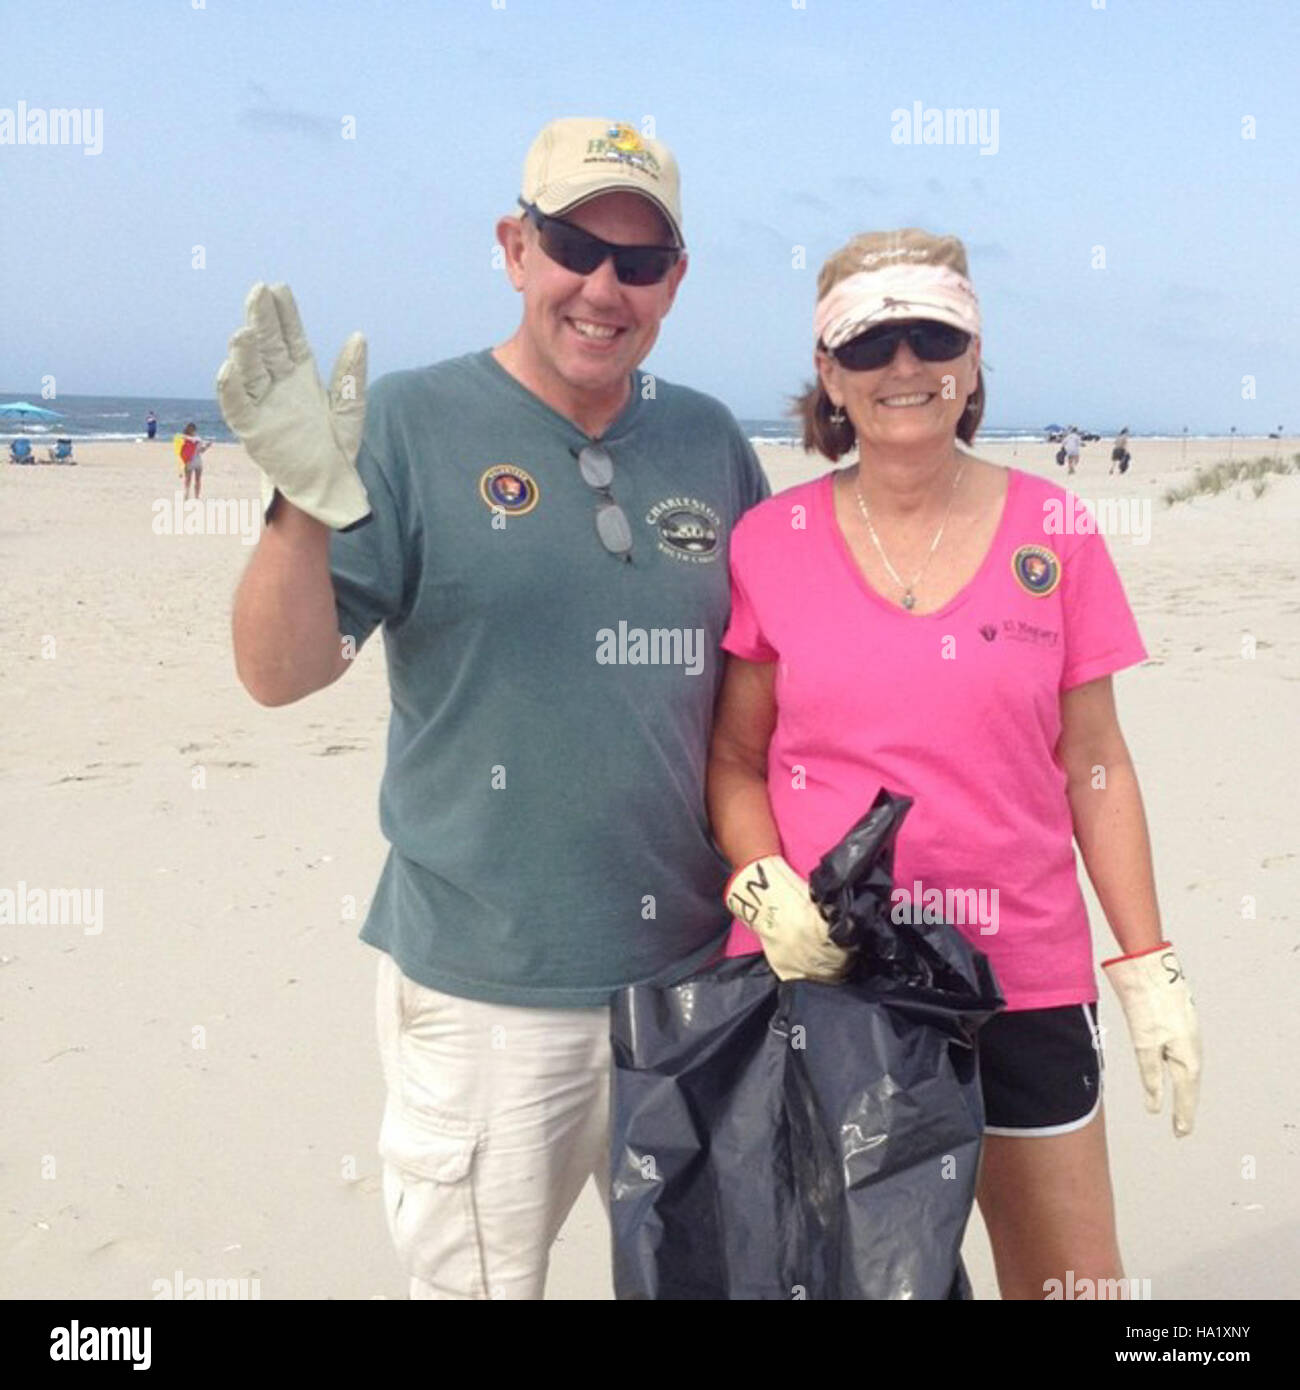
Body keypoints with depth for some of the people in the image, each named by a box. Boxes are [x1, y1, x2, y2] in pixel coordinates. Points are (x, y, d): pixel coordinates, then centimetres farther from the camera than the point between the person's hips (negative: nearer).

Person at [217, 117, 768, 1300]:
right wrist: (306, 501, -29)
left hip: (696, 965, 4)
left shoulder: (709, 441, 5)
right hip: (487, 985, -4)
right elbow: (280, 674, -13)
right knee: (478, 1272, 11)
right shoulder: (409, 424, -7)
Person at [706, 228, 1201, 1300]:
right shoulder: (771, 542, -1)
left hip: (1023, 971, 1)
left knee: (1071, 1272, 9)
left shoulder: (1049, 531, 0)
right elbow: (734, 755, 4)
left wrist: (1150, 964, 1)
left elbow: (1093, 764, 3)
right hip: (816, 971, 0)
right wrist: (764, 888, -13)